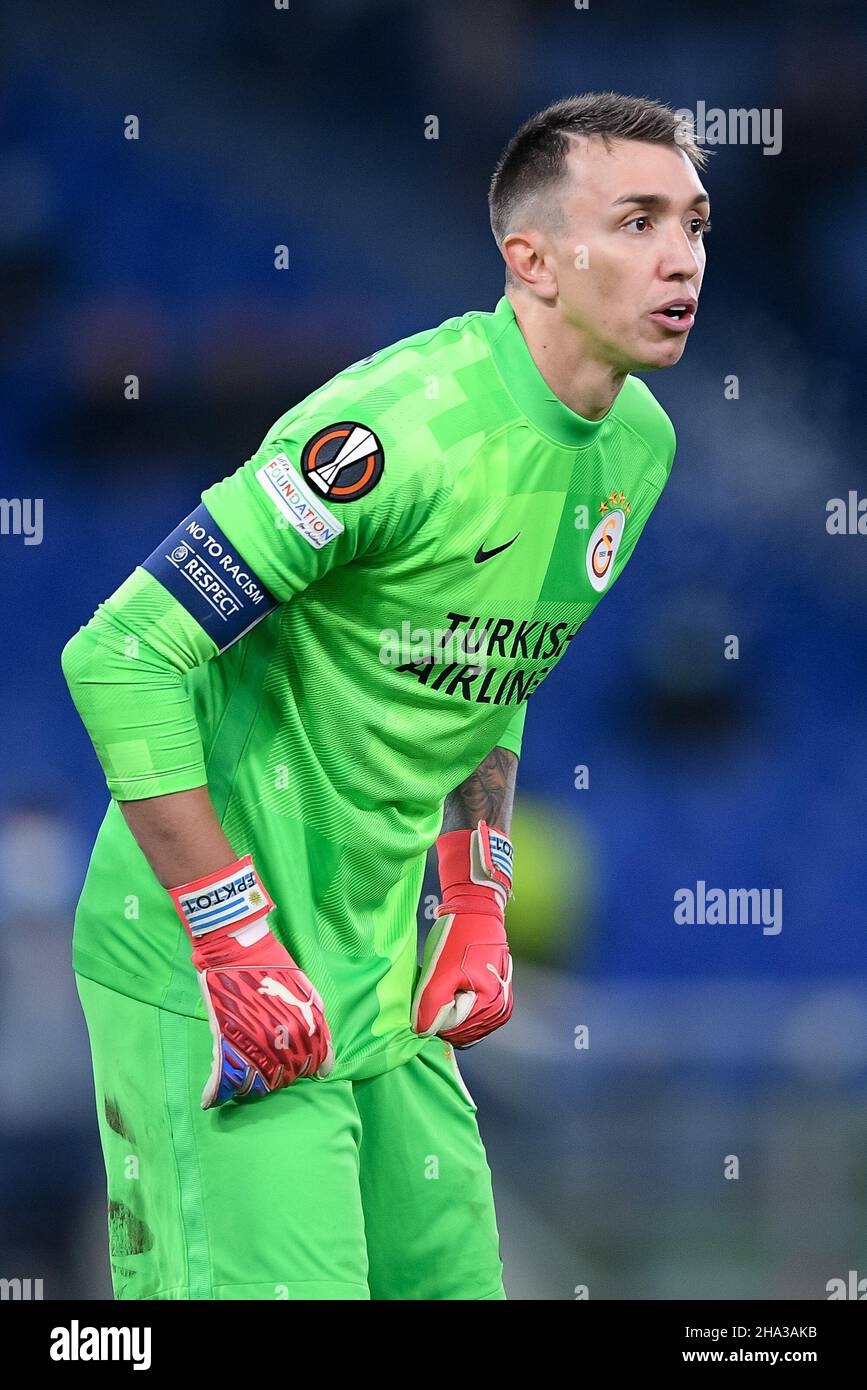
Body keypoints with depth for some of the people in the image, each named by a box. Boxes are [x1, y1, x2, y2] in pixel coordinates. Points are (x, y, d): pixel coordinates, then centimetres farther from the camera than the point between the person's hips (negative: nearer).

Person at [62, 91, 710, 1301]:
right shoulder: (405, 428, -22)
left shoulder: (638, 446, 5)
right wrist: (236, 947, -21)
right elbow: (121, 656, -22)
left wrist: (476, 906, 11)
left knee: (452, 1274, 9)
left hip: (379, 973, 8)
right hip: (204, 973, -8)